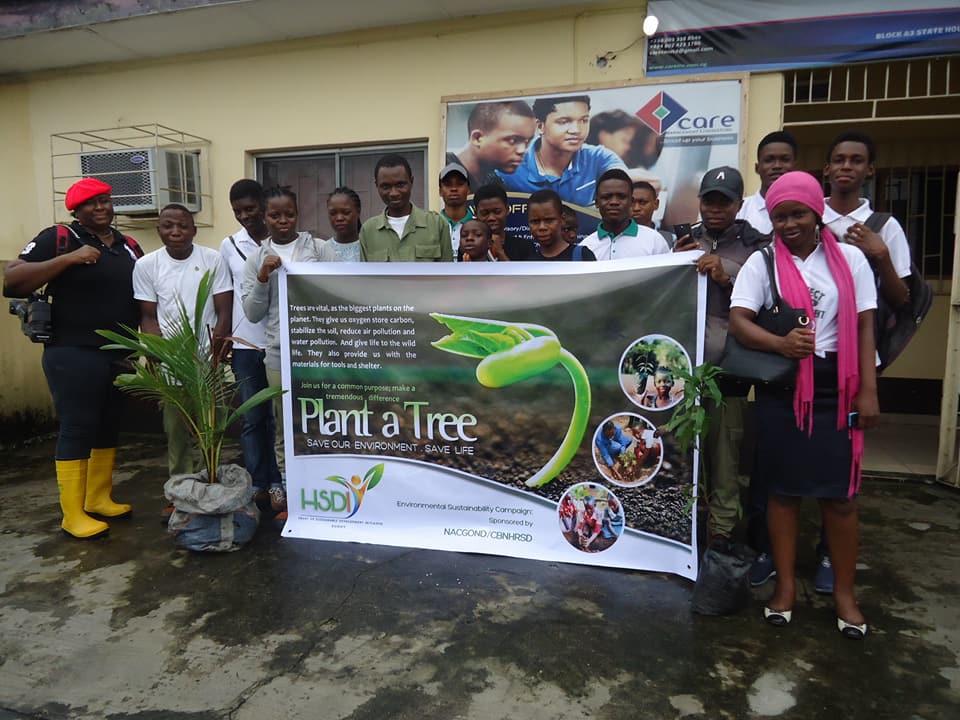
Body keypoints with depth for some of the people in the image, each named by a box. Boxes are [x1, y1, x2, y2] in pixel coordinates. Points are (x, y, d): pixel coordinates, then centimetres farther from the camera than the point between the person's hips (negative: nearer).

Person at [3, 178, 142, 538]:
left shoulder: (129, 246, 12)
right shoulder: (58, 238, -5)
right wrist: (68, 259, -21)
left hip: (120, 355, 6)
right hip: (74, 355, -6)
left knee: (108, 427, 13)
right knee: (76, 429, -2)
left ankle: (99, 498, 26)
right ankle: (73, 514, 6)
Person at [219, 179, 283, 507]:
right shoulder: (229, 245, 7)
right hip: (244, 343, 2)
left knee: (278, 416, 5)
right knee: (251, 418, 7)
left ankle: (278, 481, 17)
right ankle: (257, 483, 17)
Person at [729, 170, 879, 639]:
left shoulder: (850, 258, 5)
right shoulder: (762, 262, 1)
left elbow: (864, 326, 3)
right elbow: (737, 321, -10)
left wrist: (868, 390, -3)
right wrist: (779, 343, -28)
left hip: (836, 388, 1)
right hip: (780, 388, 0)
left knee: (840, 492, 4)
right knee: (783, 489, 8)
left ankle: (844, 590, 21)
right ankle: (785, 584, 22)